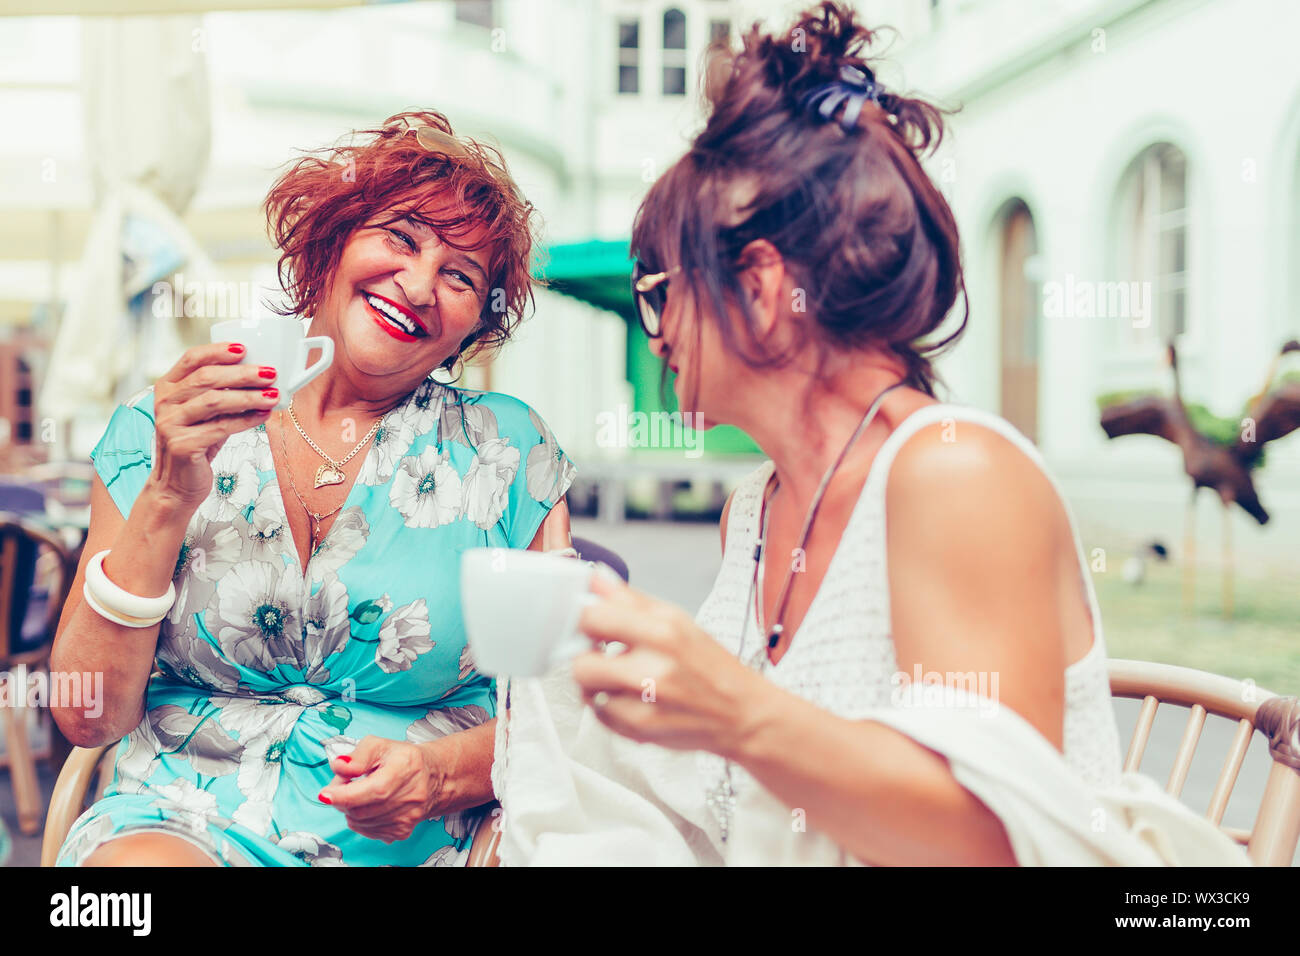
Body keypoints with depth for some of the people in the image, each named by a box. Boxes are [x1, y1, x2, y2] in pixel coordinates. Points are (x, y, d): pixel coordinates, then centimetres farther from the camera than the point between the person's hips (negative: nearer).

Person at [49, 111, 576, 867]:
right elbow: (87, 718, -1)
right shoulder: (163, 434, 5)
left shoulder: (508, 450, 4)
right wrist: (169, 499, -12)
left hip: (417, 841, 2)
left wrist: (441, 773, -16)